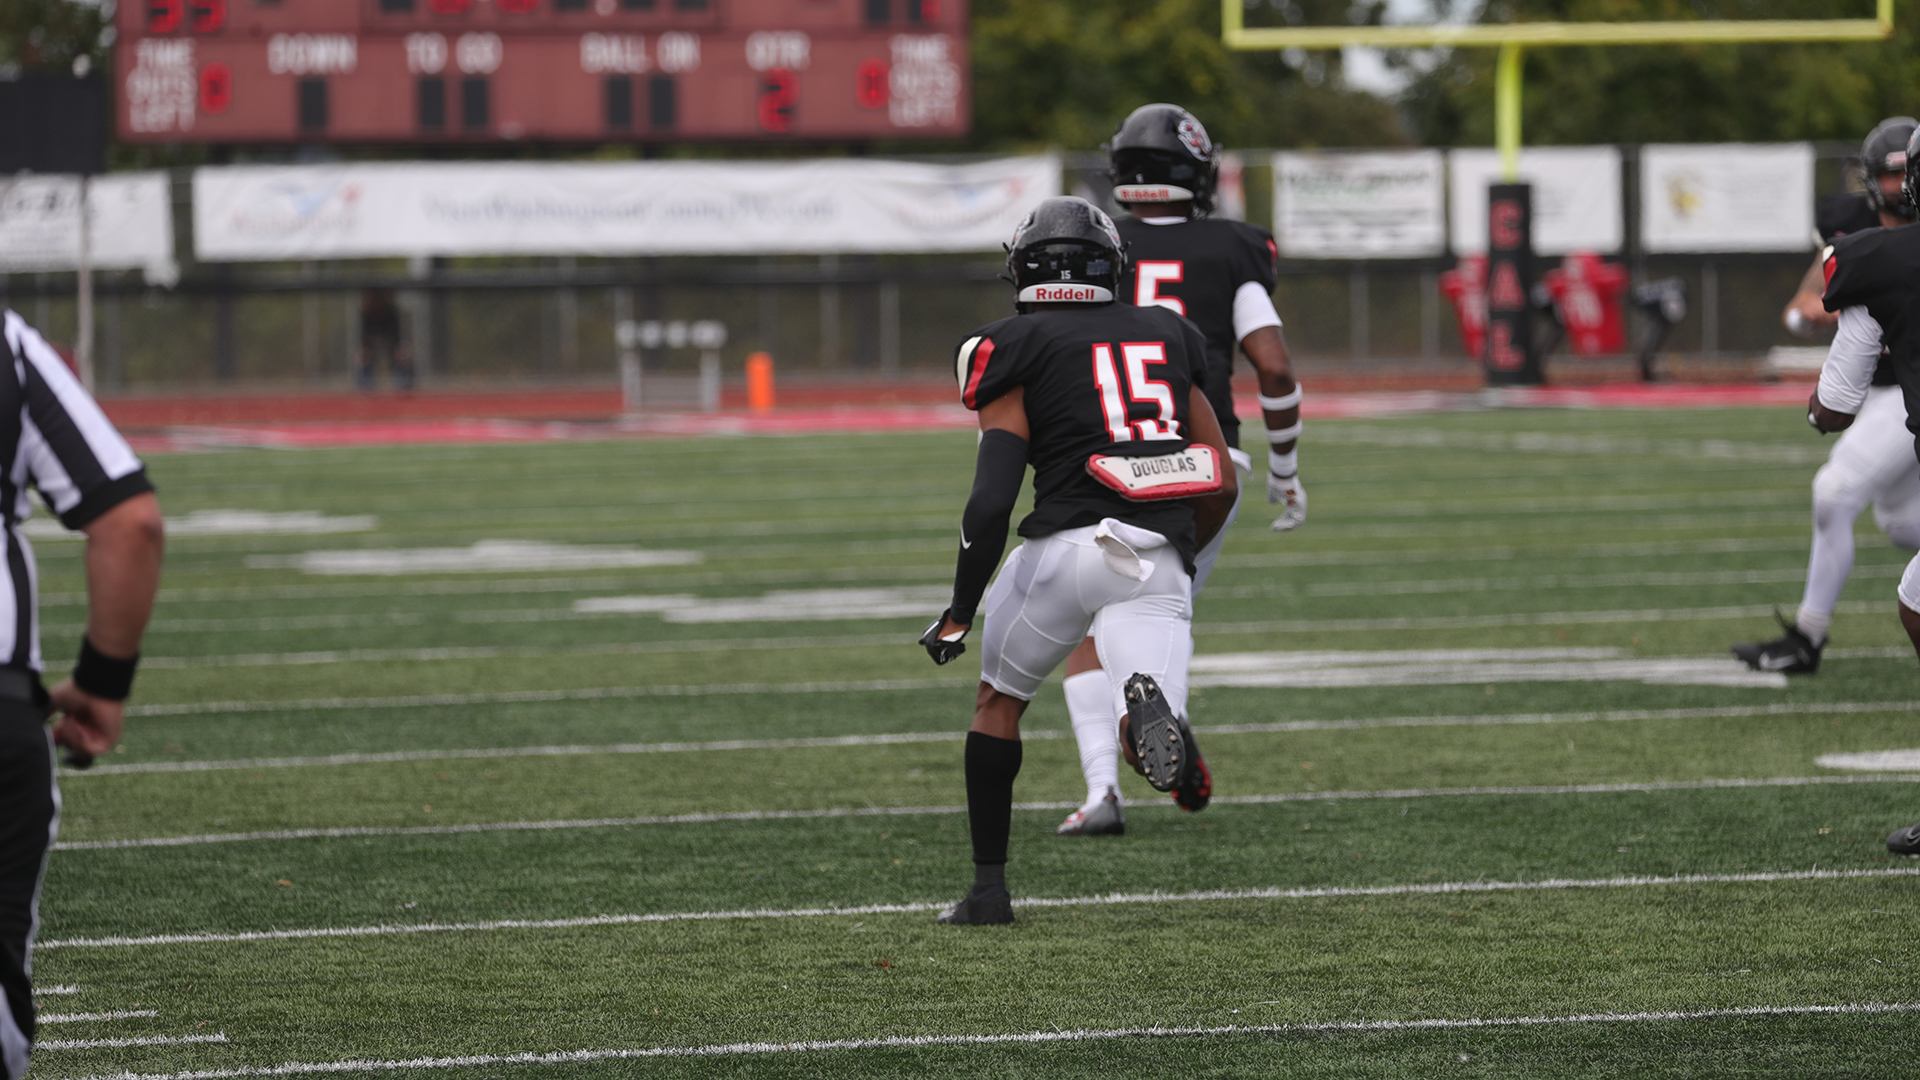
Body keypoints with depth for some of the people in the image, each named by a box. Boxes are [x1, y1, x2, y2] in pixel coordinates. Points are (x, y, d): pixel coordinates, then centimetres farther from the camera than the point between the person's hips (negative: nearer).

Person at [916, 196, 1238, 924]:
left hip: (1070, 543, -2)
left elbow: (992, 500, -5)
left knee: (999, 699, 22)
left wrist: (960, 612, 2)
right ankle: (1149, 702, -44)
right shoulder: (1168, 338, 20)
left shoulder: (1015, 352, 6)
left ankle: (989, 886, 23)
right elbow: (1222, 485, 19)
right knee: (1156, 748, -7)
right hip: (1162, 559, 2)